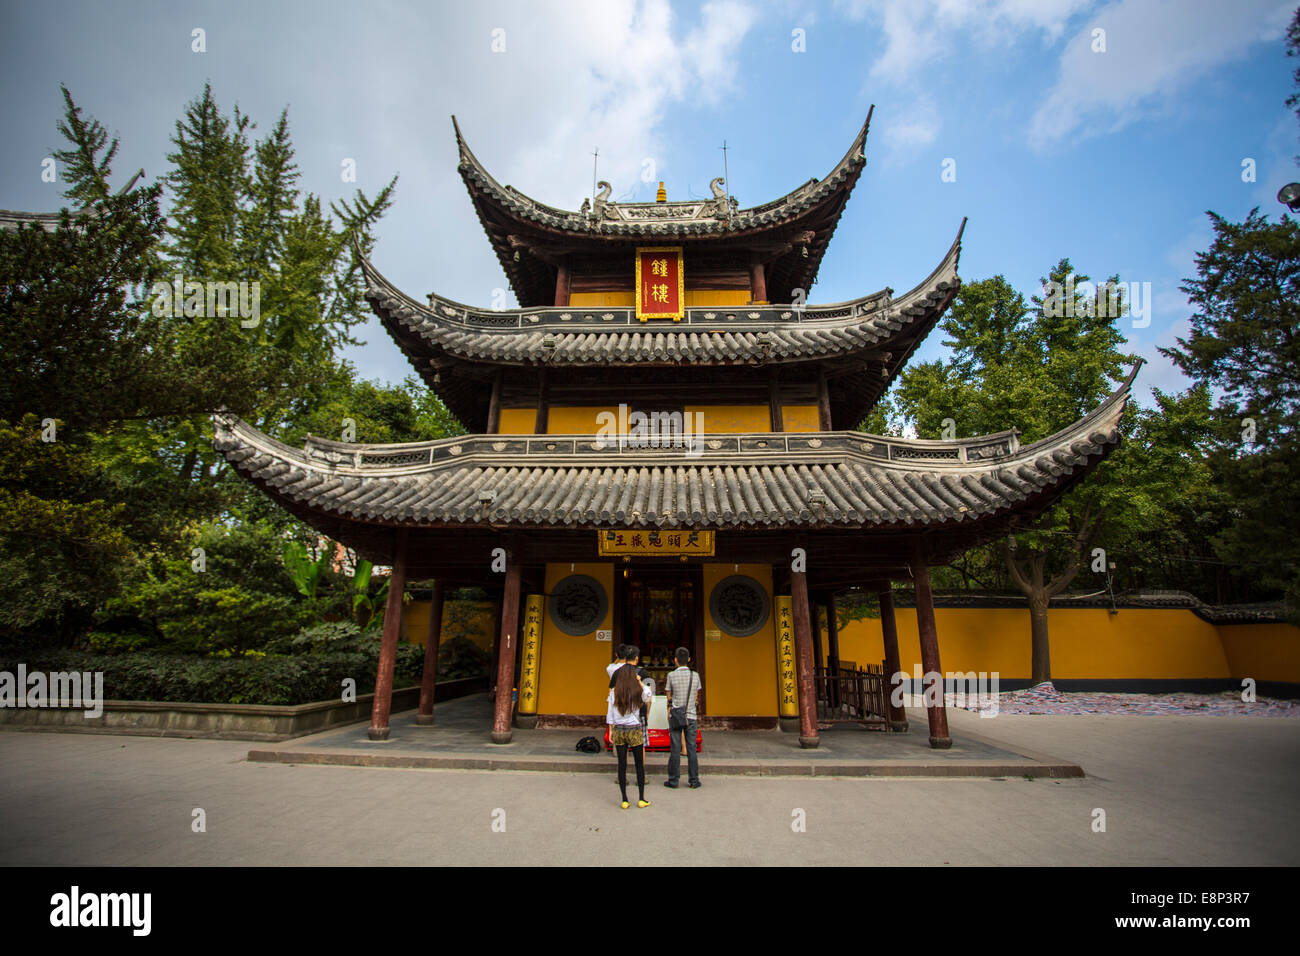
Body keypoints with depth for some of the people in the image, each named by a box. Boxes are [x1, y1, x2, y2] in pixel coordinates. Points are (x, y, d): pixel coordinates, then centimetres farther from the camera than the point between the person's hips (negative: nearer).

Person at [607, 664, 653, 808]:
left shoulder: (614, 692, -2)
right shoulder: (638, 692, -9)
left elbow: (610, 713, 1)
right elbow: (648, 694, 10)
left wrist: (611, 731, 9)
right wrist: (640, 682, 10)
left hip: (619, 730, 2)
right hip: (635, 731, -2)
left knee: (622, 765, 7)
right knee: (639, 765, 10)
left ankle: (624, 800, 11)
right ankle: (641, 799, 14)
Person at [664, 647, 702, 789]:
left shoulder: (672, 675, -7)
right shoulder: (695, 675, -1)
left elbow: (669, 697, 2)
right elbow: (696, 698, 8)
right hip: (691, 716, 2)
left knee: (675, 749, 5)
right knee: (691, 749, 8)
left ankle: (673, 780, 11)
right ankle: (694, 781, 12)